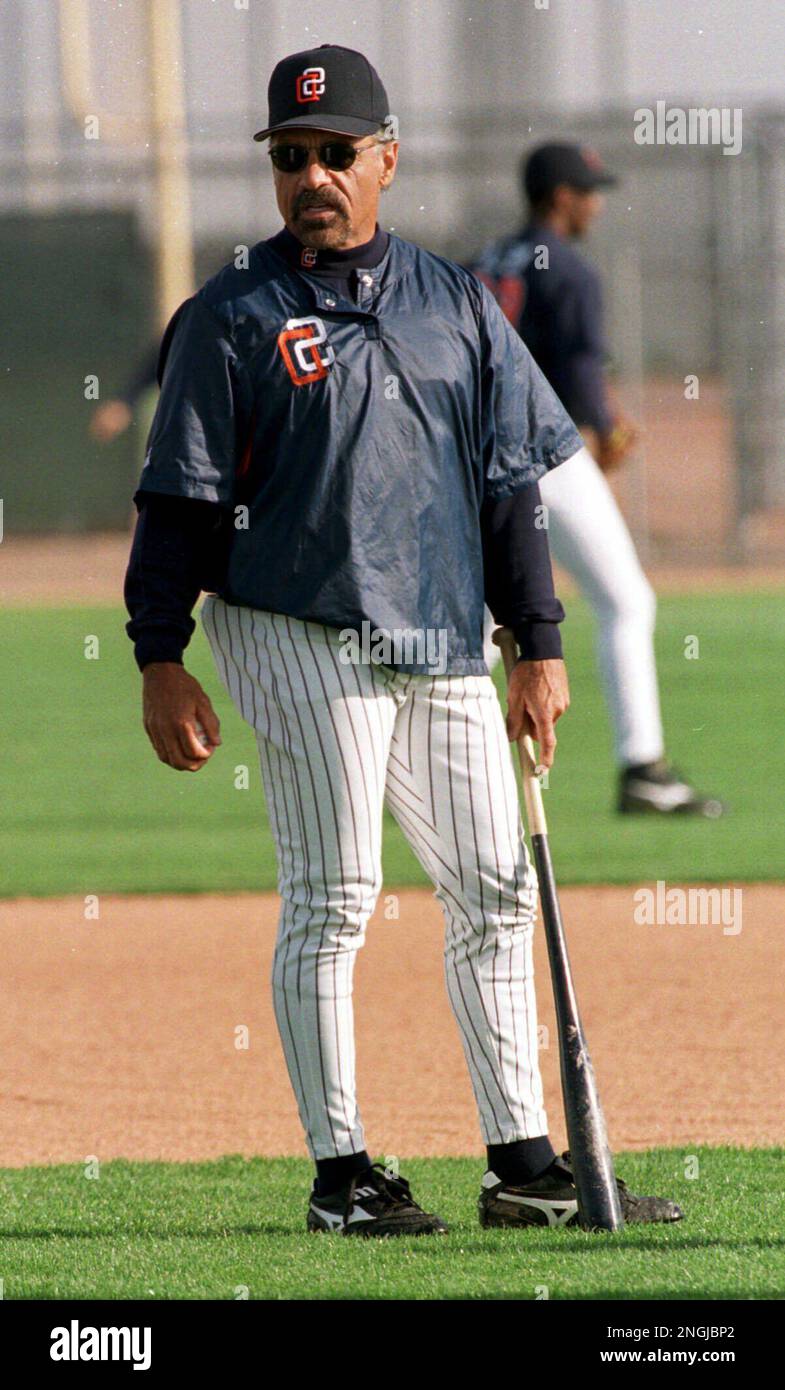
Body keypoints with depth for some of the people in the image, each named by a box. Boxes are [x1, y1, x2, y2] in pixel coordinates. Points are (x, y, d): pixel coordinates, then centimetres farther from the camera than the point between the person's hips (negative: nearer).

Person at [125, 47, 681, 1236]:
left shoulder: (455, 304, 13)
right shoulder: (234, 319, -1)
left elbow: (513, 484, 15)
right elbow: (180, 500, -3)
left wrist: (540, 646, 10)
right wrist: (161, 661, -9)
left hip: (449, 654, 5)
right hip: (304, 641, -5)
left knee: (495, 893, 5)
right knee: (332, 900, -6)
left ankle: (524, 1164, 11)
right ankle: (342, 1173, -1)